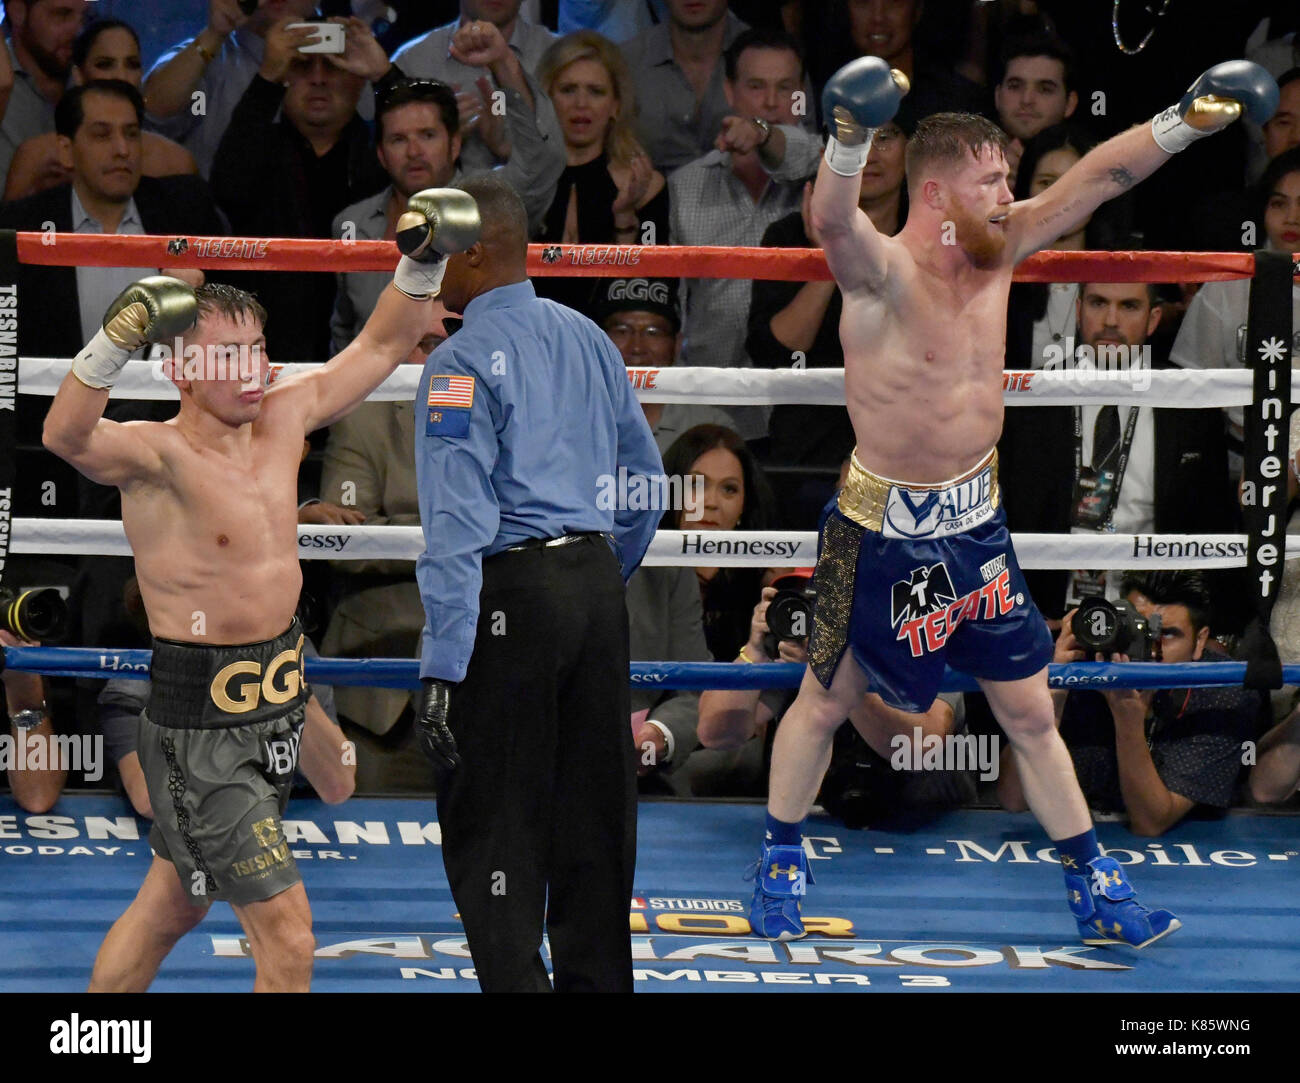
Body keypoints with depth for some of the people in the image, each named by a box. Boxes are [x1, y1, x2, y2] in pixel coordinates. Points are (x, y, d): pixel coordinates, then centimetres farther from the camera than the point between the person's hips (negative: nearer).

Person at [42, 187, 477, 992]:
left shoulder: (283, 421, 4)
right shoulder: (158, 456, -18)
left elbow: (381, 349, 16)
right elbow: (68, 436, -40)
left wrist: (426, 264, 4)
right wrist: (120, 337, -54)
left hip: (276, 712, 8)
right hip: (200, 730, -8)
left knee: (171, 905, 21)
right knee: (287, 938, -11)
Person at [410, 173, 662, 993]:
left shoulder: (463, 362, -11)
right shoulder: (587, 339, 11)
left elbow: (458, 523, -17)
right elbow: (645, 474, 19)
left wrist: (443, 667, -17)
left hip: (510, 593, -7)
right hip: (595, 582, 7)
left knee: (492, 823, -1)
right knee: (594, 810, 13)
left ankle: (517, 978, -7)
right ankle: (597, 977, 19)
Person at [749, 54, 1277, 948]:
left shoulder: (1000, 251, -2)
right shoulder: (884, 274, -22)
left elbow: (1098, 177, 1)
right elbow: (832, 220, -44)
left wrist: (1183, 124, -9)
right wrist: (850, 144, -64)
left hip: (977, 526, 6)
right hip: (886, 530, -6)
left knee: (1031, 713, 12)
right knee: (825, 703, 11)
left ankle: (1096, 891, 20)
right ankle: (779, 864, 31)